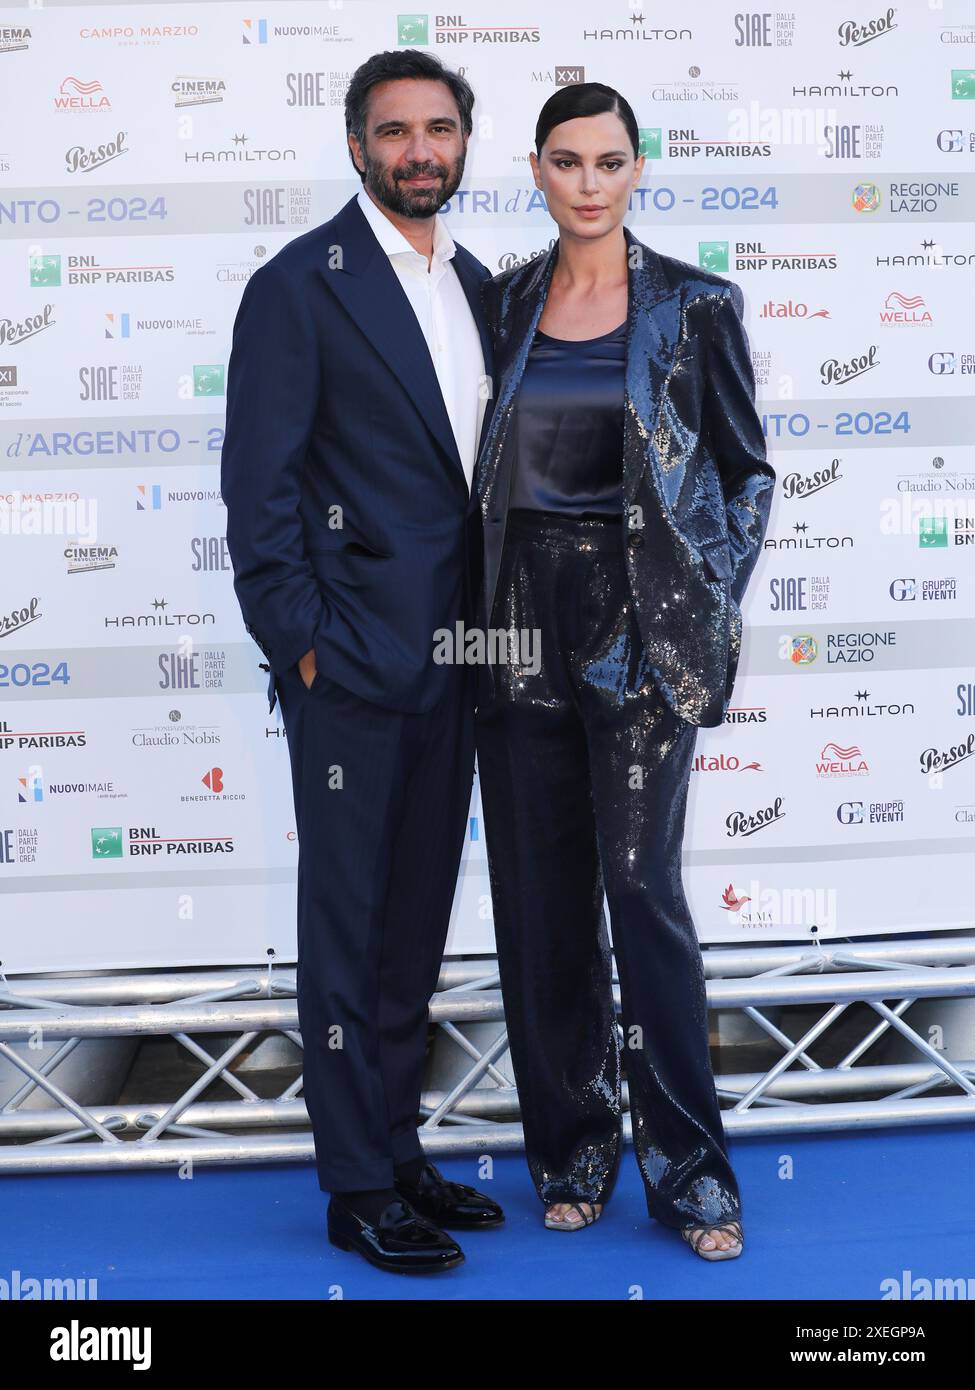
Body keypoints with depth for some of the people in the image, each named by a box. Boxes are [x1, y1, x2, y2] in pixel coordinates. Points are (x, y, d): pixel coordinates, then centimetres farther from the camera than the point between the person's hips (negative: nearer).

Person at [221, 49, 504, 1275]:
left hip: (449, 662, 7)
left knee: (417, 921, 14)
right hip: (352, 665, -7)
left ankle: (399, 1150, 27)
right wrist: (298, 642, -14)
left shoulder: (475, 286, 13)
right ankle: (357, 1188, 13)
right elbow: (257, 484, -10)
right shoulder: (299, 287, -7)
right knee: (349, 926, 2)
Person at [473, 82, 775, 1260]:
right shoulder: (502, 304, 7)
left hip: (642, 622, -3)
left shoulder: (695, 306, -1)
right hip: (523, 620, 3)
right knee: (539, 893, 7)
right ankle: (571, 1149, 22)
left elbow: (746, 470, 4)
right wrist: (476, 606, 7)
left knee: (643, 888, -5)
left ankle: (687, 1168, 9)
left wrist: (713, 610, -4)